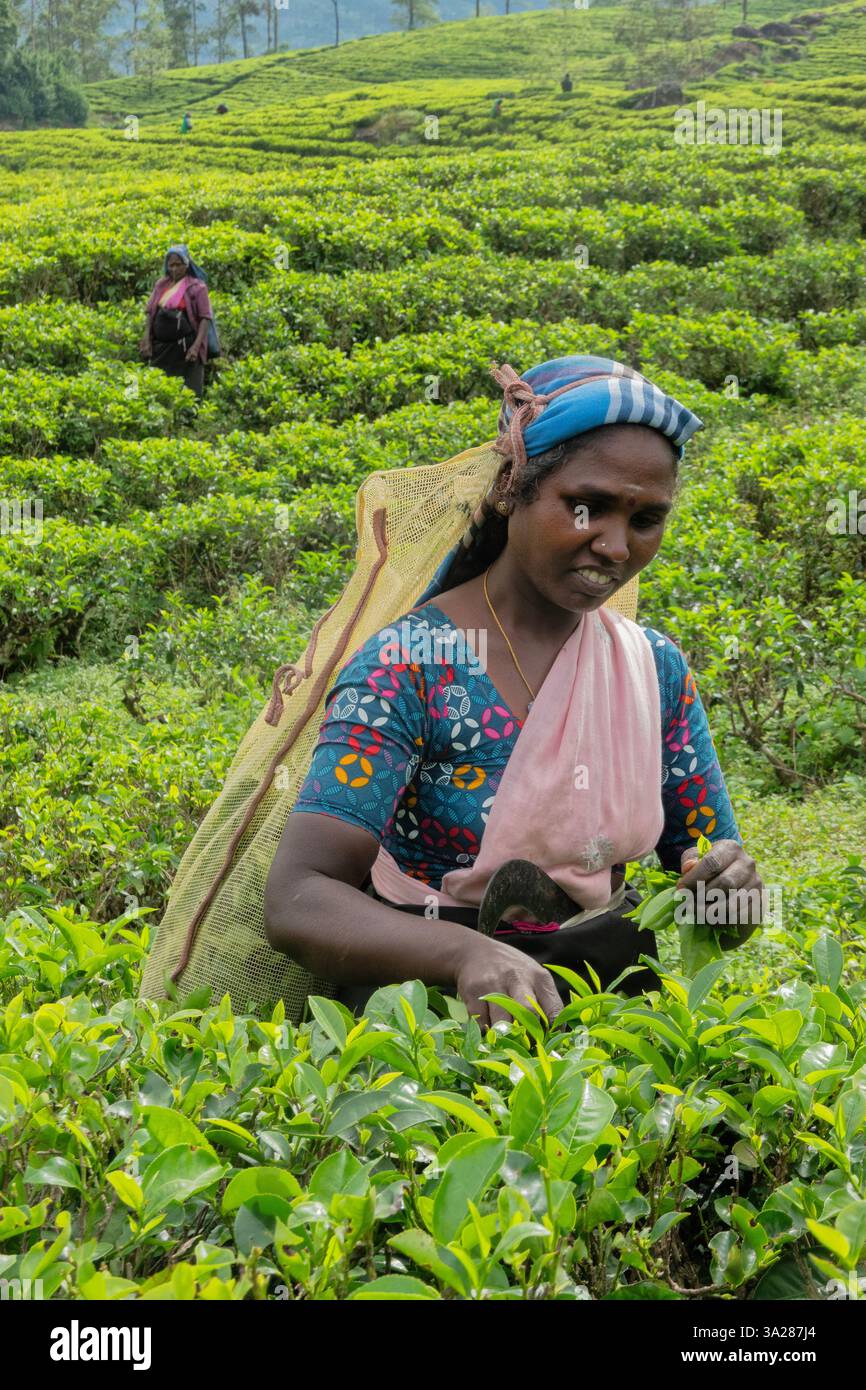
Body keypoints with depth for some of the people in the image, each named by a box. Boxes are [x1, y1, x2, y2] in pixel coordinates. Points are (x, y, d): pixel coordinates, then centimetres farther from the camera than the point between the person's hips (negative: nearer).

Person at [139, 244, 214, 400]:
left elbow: (205, 317, -7)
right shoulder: (161, 284, 11)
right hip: (160, 346, 5)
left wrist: (196, 346, -17)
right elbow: (150, 312, 14)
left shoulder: (197, 287, -3)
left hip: (185, 348, -5)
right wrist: (147, 339, 2)